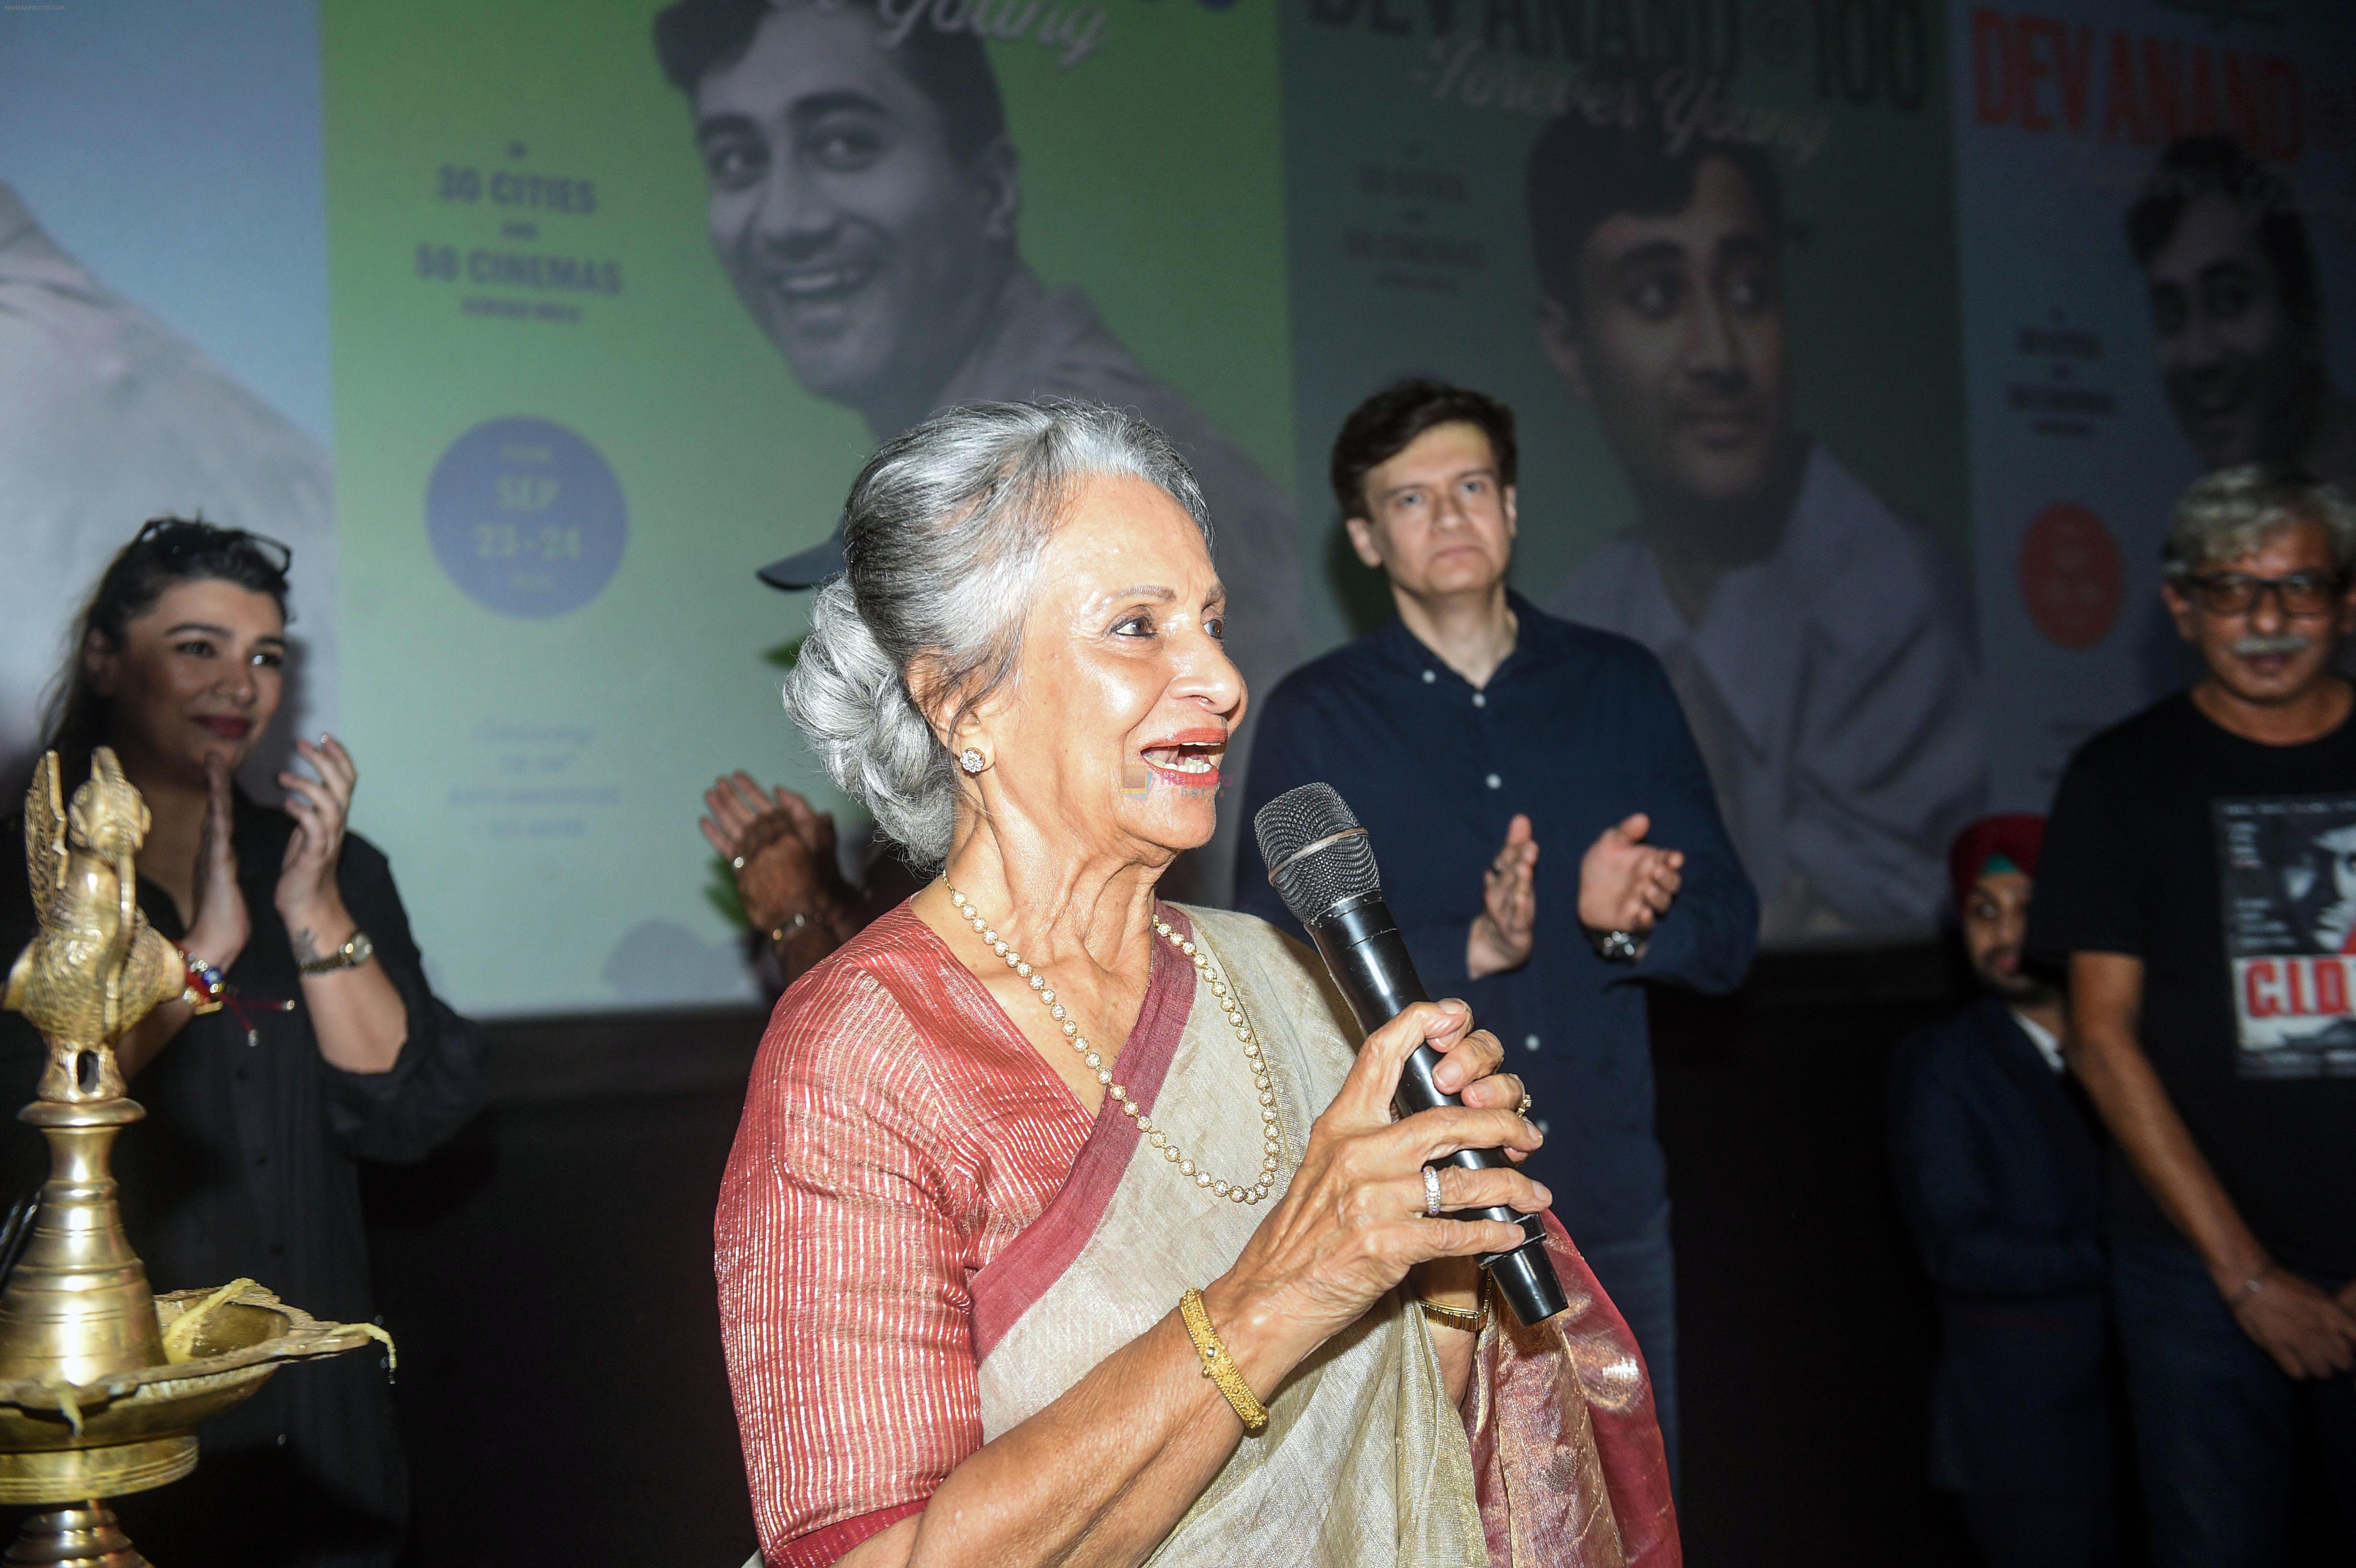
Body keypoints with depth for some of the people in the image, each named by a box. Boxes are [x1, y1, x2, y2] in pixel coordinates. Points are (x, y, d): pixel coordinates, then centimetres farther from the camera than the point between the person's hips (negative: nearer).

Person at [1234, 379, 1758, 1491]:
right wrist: (1471, 949, -22)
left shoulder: (1622, 688, 6)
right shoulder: (1316, 717, -1)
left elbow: (1728, 936, 5)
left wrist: (1628, 921, -17)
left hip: (1609, 1203, 3)